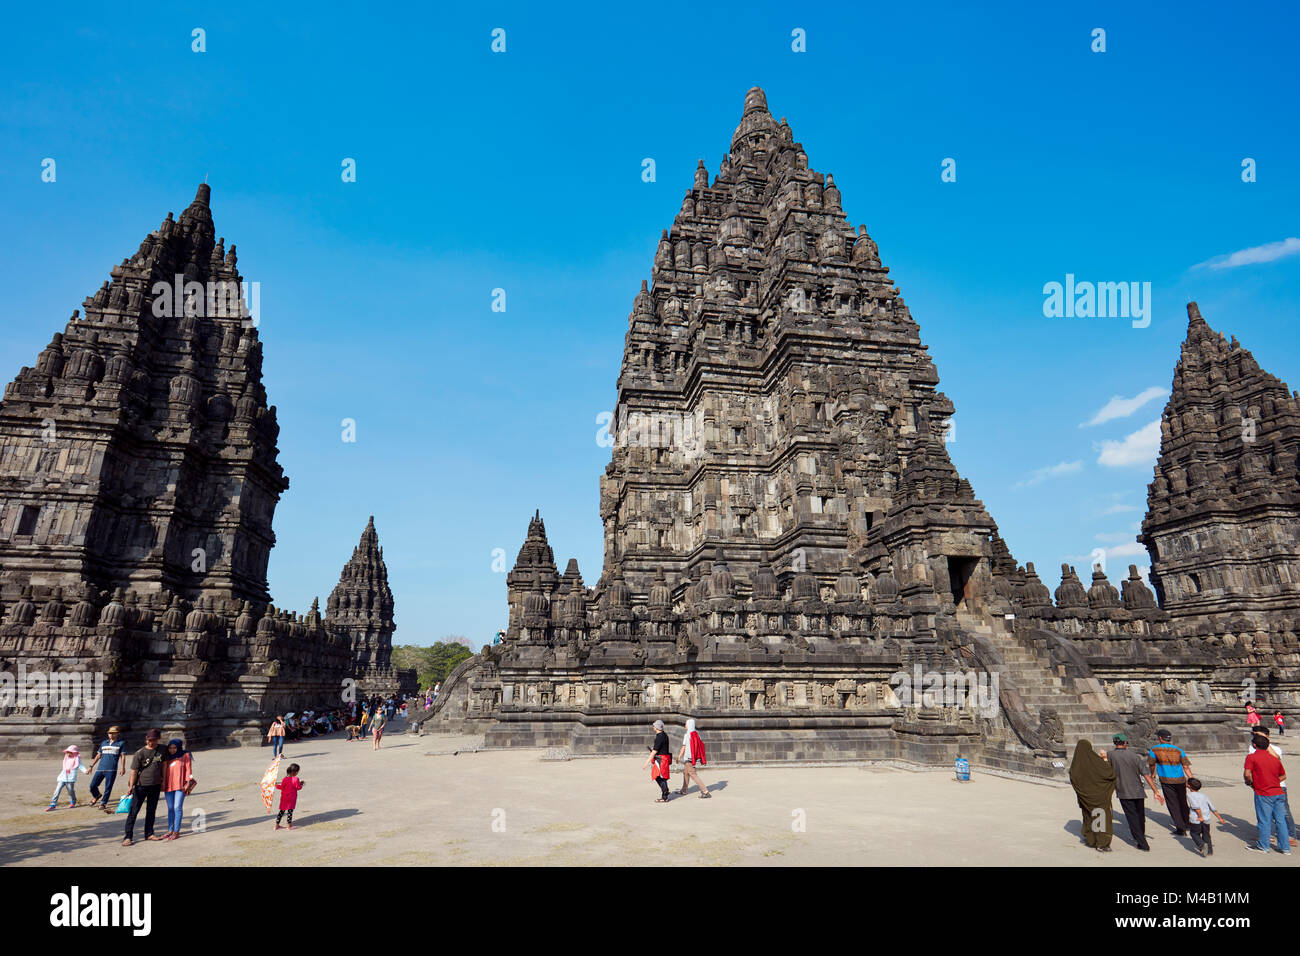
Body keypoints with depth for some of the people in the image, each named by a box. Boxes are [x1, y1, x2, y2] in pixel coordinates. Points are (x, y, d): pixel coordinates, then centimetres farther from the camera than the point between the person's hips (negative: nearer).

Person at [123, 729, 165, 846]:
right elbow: (134, 771, -10)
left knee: (151, 811, 12)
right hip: (141, 786, -4)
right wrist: (131, 786, -17)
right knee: (134, 811, -2)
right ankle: (128, 837, 5)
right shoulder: (140, 753, -11)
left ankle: (149, 834, 22)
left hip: (155, 786, 4)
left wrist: (163, 781, 15)